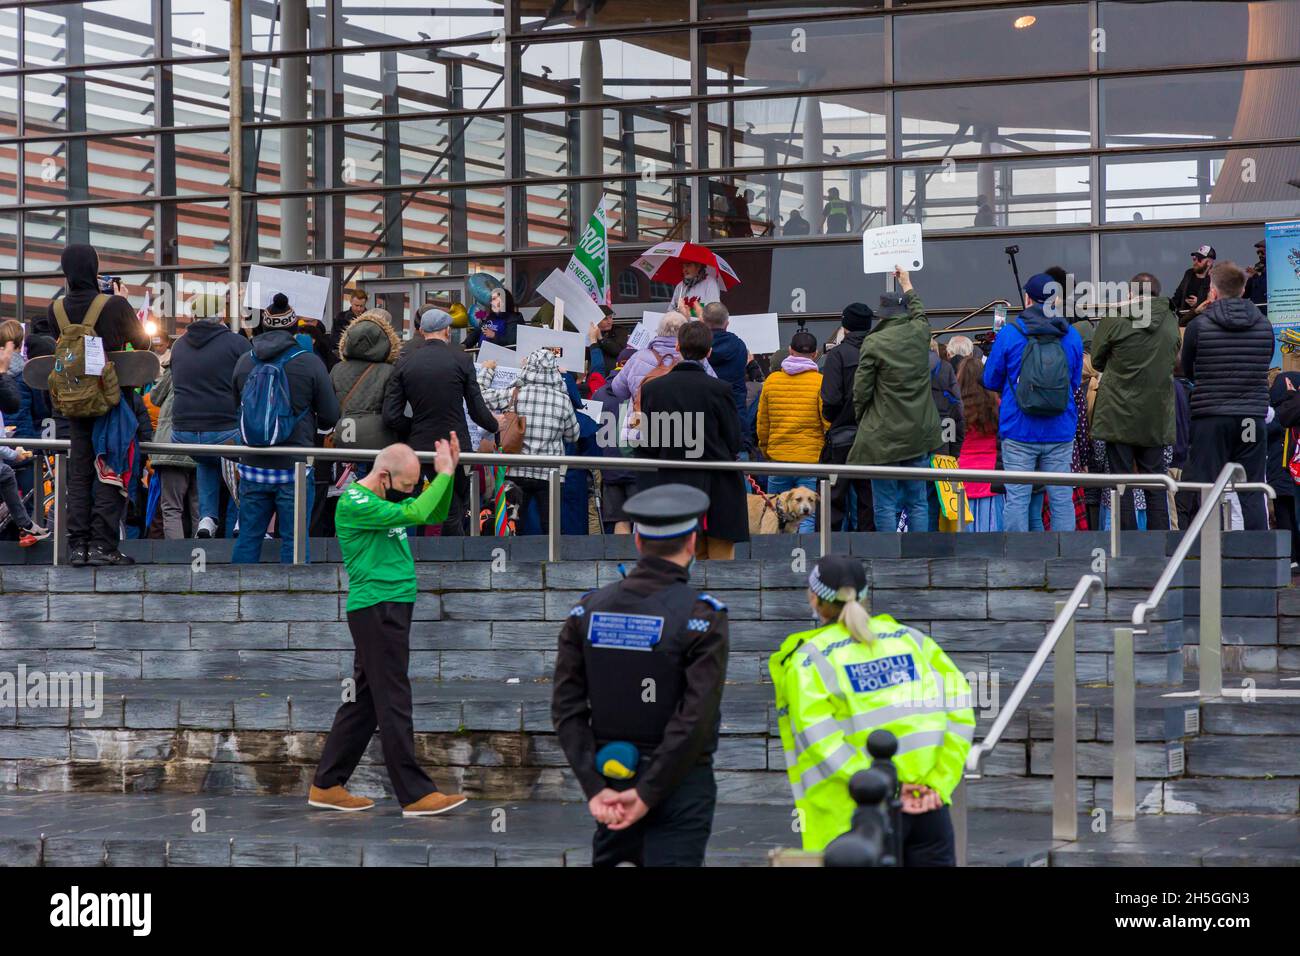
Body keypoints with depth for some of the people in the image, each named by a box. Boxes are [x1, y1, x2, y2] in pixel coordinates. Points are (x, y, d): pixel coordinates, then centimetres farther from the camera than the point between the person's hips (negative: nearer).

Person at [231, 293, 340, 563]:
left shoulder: (244, 361, 2)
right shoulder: (310, 363, -8)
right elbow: (330, 416, -5)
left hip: (253, 467, 3)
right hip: (294, 468, -3)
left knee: (248, 538, 10)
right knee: (294, 540, 2)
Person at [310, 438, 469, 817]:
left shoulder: (389, 499, 14)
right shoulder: (354, 504, -15)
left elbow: (434, 516, 20)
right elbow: (414, 514, -25)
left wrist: (449, 472, 7)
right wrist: (444, 473, -17)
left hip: (391, 610, 10)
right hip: (376, 611, -10)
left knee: (365, 701, 11)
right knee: (394, 703, -7)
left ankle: (327, 786, 16)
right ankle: (416, 794, -5)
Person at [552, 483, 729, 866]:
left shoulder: (588, 609, 2)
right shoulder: (702, 615, -11)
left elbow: (567, 708, -3)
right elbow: (696, 718, -18)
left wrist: (594, 787, -6)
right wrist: (649, 794, -14)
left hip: (610, 781, 4)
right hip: (679, 785, -4)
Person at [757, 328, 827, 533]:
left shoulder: (771, 380, 4)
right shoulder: (820, 382, -7)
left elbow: (762, 424, 11)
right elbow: (830, 424, -7)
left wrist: (765, 451, 26)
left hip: (778, 461, 3)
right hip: (812, 461, -3)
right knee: (807, 518, -2)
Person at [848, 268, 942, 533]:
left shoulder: (873, 343, -11)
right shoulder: (920, 333, 2)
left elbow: (861, 390, -7)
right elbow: (919, 312, 27)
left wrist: (862, 421, 11)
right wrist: (907, 285, 44)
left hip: (884, 436, -5)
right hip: (919, 433, 5)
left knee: (886, 506, 0)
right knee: (917, 503, 9)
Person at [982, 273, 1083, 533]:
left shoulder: (1009, 334, -5)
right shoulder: (1072, 336, 2)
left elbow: (990, 380, 4)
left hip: (1019, 432, -2)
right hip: (1060, 433, 2)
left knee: (1017, 499, 1)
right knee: (1061, 498, 6)